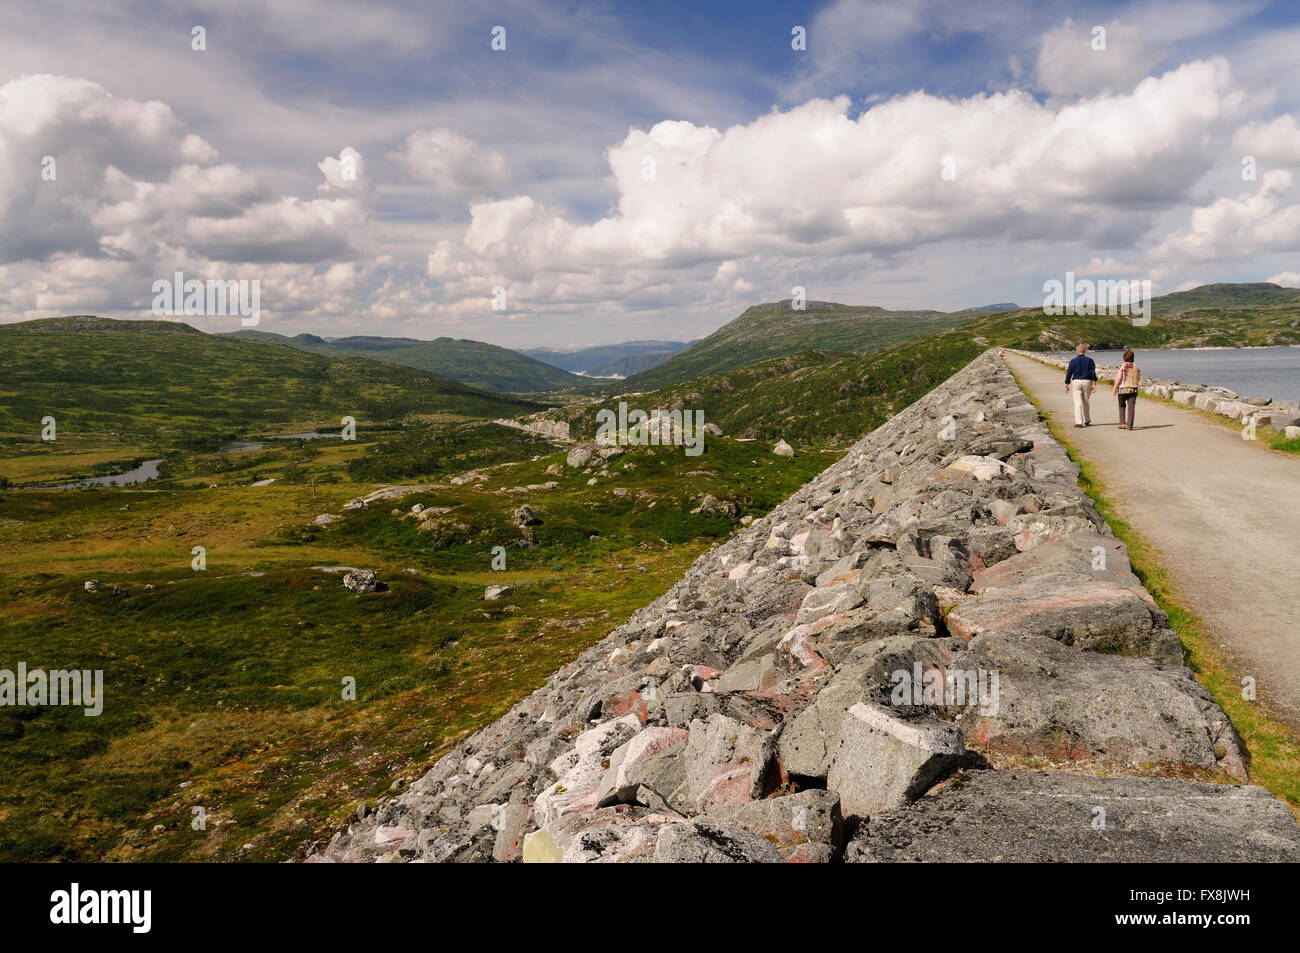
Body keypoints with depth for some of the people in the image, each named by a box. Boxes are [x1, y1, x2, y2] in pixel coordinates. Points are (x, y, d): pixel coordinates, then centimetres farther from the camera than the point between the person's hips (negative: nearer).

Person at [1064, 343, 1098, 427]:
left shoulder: (1073, 361, 0)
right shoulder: (1090, 360, 3)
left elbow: (1069, 373, 0)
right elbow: (1093, 373, -4)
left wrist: (1066, 385, 6)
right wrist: (1094, 384, -5)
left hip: (1076, 382, -2)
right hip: (1087, 382, 2)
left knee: (1078, 403, -4)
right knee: (1085, 402, 17)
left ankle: (1078, 422, -12)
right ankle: (1087, 421, 27)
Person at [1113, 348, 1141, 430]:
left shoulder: (1122, 366, -9)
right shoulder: (1136, 367, 2)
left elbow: (1118, 378, -12)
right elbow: (1139, 379, 5)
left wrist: (1114, 388, -4)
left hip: (1123, 389, -2)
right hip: (1133, 390, 2)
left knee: (1122, 406, 18)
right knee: (1131, 407, 1)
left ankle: (1122, 423, 16)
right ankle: (1129, 425, -5)